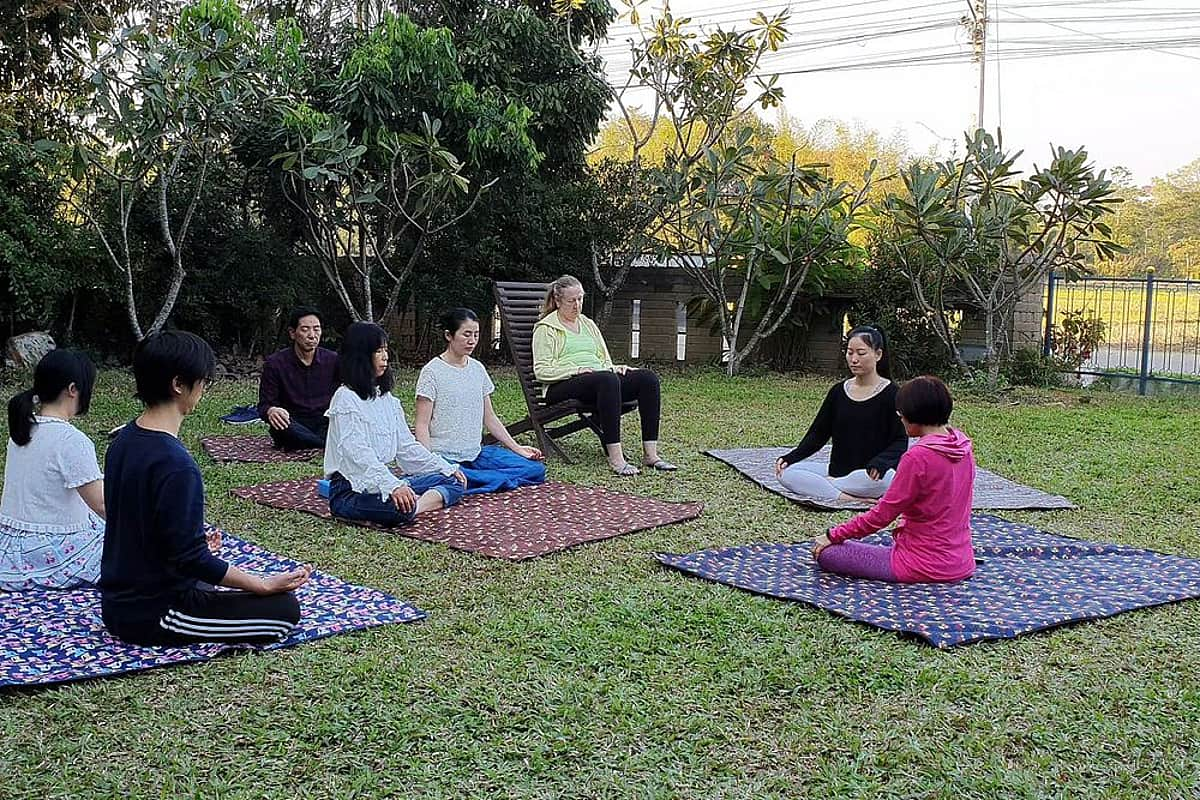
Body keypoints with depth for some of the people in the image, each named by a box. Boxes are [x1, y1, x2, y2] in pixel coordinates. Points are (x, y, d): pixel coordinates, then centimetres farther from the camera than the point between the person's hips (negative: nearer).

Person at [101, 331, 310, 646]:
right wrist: (265, 585, -16)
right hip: (151, 617, -9)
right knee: (285, 609, -7)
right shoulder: (176, 465, -27)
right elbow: (191, 558, -25)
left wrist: (198, 545, 26)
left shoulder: (123, 442, 2)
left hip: (118, 602, 9)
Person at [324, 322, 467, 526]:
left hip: (381, 483, 9)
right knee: (400, 508, -40)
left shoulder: (386, 398, 16)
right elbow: (357, 453, -24)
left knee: (453, 481, -2)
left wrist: (447, 468, 11)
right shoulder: (346, 399, -12)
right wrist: (393, 486, -37)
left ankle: (412, 506, -17)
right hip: (350, 491, -9)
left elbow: (407, 445, 19)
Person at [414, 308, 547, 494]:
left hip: (475, 454, 6)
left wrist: (517, 448, 10)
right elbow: (422, 425, -8)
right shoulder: (433, 371, -6)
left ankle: (477, 478, -11)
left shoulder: (478, 369, 12)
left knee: (536, 469, -13)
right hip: (444, 458, -6)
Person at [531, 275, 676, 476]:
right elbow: (541, 371, -4)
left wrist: (615, 367, 3)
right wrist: (576, 370, -16)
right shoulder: (546, 328, 6)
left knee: (648, 378, -19)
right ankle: (615, 457, -44)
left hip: (603, 381, 7)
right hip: (563, 386, -7)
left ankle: (650, 453, -26)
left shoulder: (588, 324, 27)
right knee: (607, 379, -39)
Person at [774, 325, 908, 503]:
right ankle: (846, 497, -30)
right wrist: (791, 457, -5)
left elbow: (901, 441, -7)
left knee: (883, 478, -40)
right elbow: (817, 433, 11)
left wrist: (881, 461, -28)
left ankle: (819, 487, -20)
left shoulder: (890, 394, -4)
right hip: (838, 470, 4)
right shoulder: (838, 391, 9)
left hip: (870, 474, -4)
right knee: (786, 471, -17)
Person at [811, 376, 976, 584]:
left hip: (926, 567, -8)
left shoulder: (918, 457, -23)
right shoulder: (963, 448, 2)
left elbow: (881, 515, -16)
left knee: (826, 552, -3)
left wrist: (833, 535, -4)